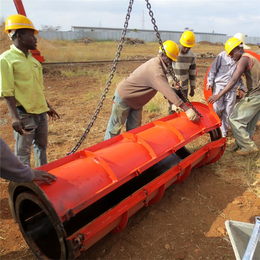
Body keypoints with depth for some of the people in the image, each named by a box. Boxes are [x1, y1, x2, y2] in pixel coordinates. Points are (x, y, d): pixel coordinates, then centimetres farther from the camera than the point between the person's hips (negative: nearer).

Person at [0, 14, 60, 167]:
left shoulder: (31, 59, 12)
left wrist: (48, 106, 19)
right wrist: (15, 117, -21)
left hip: (41, 111, 8)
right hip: (24, 114, -8)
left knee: (41, 146, 18)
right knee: (23, 152, 3)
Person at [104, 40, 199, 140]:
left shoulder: (157, 63, -2)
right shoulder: (155, 69, -32)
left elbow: (166, 89, 1)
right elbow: (167, 91, -39)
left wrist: (174, 104, -10)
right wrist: (187, 109, -39)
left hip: (136, 101, 9)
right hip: (123, 97, -9)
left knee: (134, 128, 13)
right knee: (115, 127, 4)